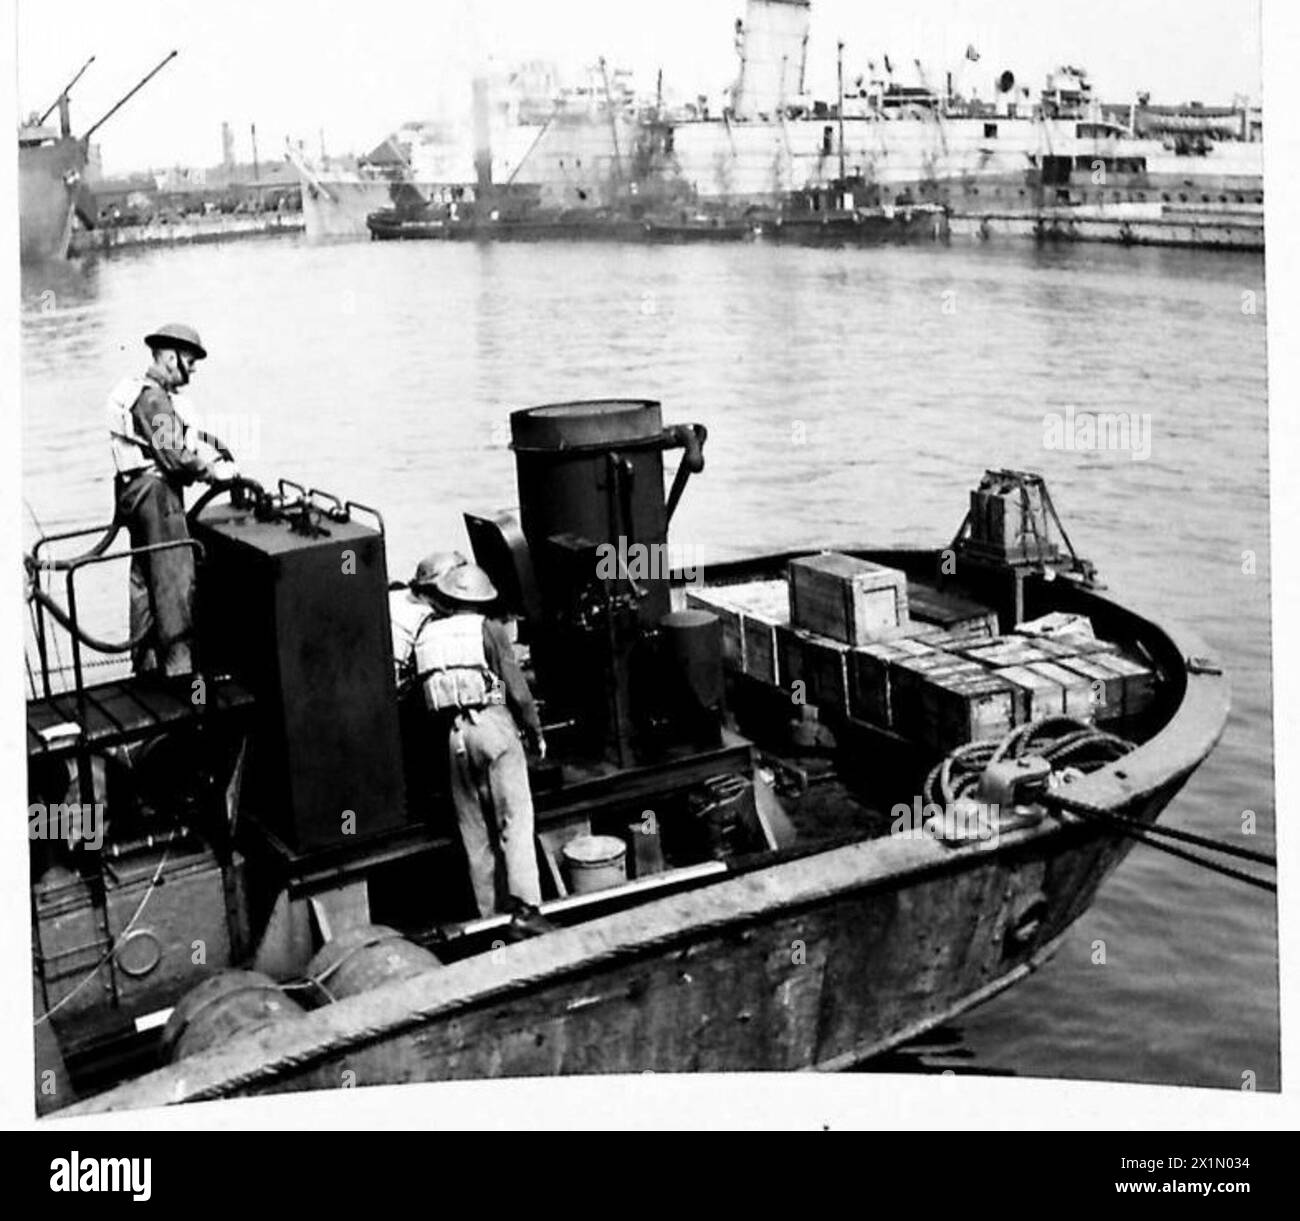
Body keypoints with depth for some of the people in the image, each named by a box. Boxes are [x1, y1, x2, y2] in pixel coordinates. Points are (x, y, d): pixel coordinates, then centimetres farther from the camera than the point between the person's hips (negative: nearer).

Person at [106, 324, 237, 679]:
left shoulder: (148, 393, 18)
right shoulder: (153, 398, -15)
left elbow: (186, 440, 16)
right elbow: (173, 455, -21)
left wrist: (217, 460, 4)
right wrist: (214, 472, -11)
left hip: (136, 492, 11)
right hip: (156, 492, -11)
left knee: (144, 578, 16)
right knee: (175, 579, -9)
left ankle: (145, 660, 25)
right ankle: (180, 666, -9)